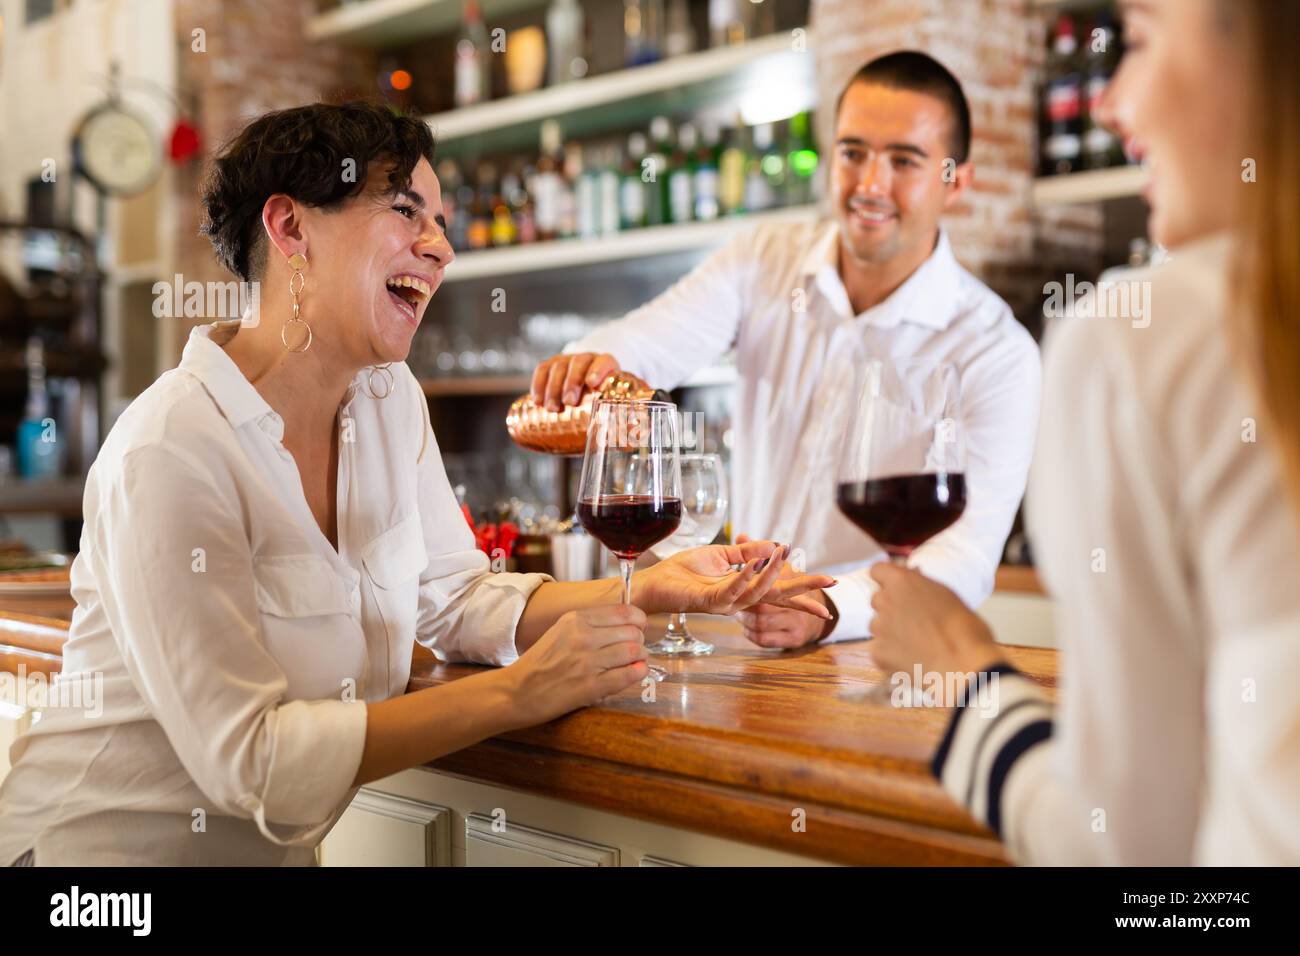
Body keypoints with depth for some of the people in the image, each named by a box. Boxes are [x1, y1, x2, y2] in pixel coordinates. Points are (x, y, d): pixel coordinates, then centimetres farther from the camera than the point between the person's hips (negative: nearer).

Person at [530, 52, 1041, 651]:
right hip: (741, 642, 3)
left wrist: (827, 610, -38)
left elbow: (967, 556, -20)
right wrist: (592, 363, -39)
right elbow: (650, 340, -14)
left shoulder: (996, 350, -10)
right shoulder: (762, 261, 2)